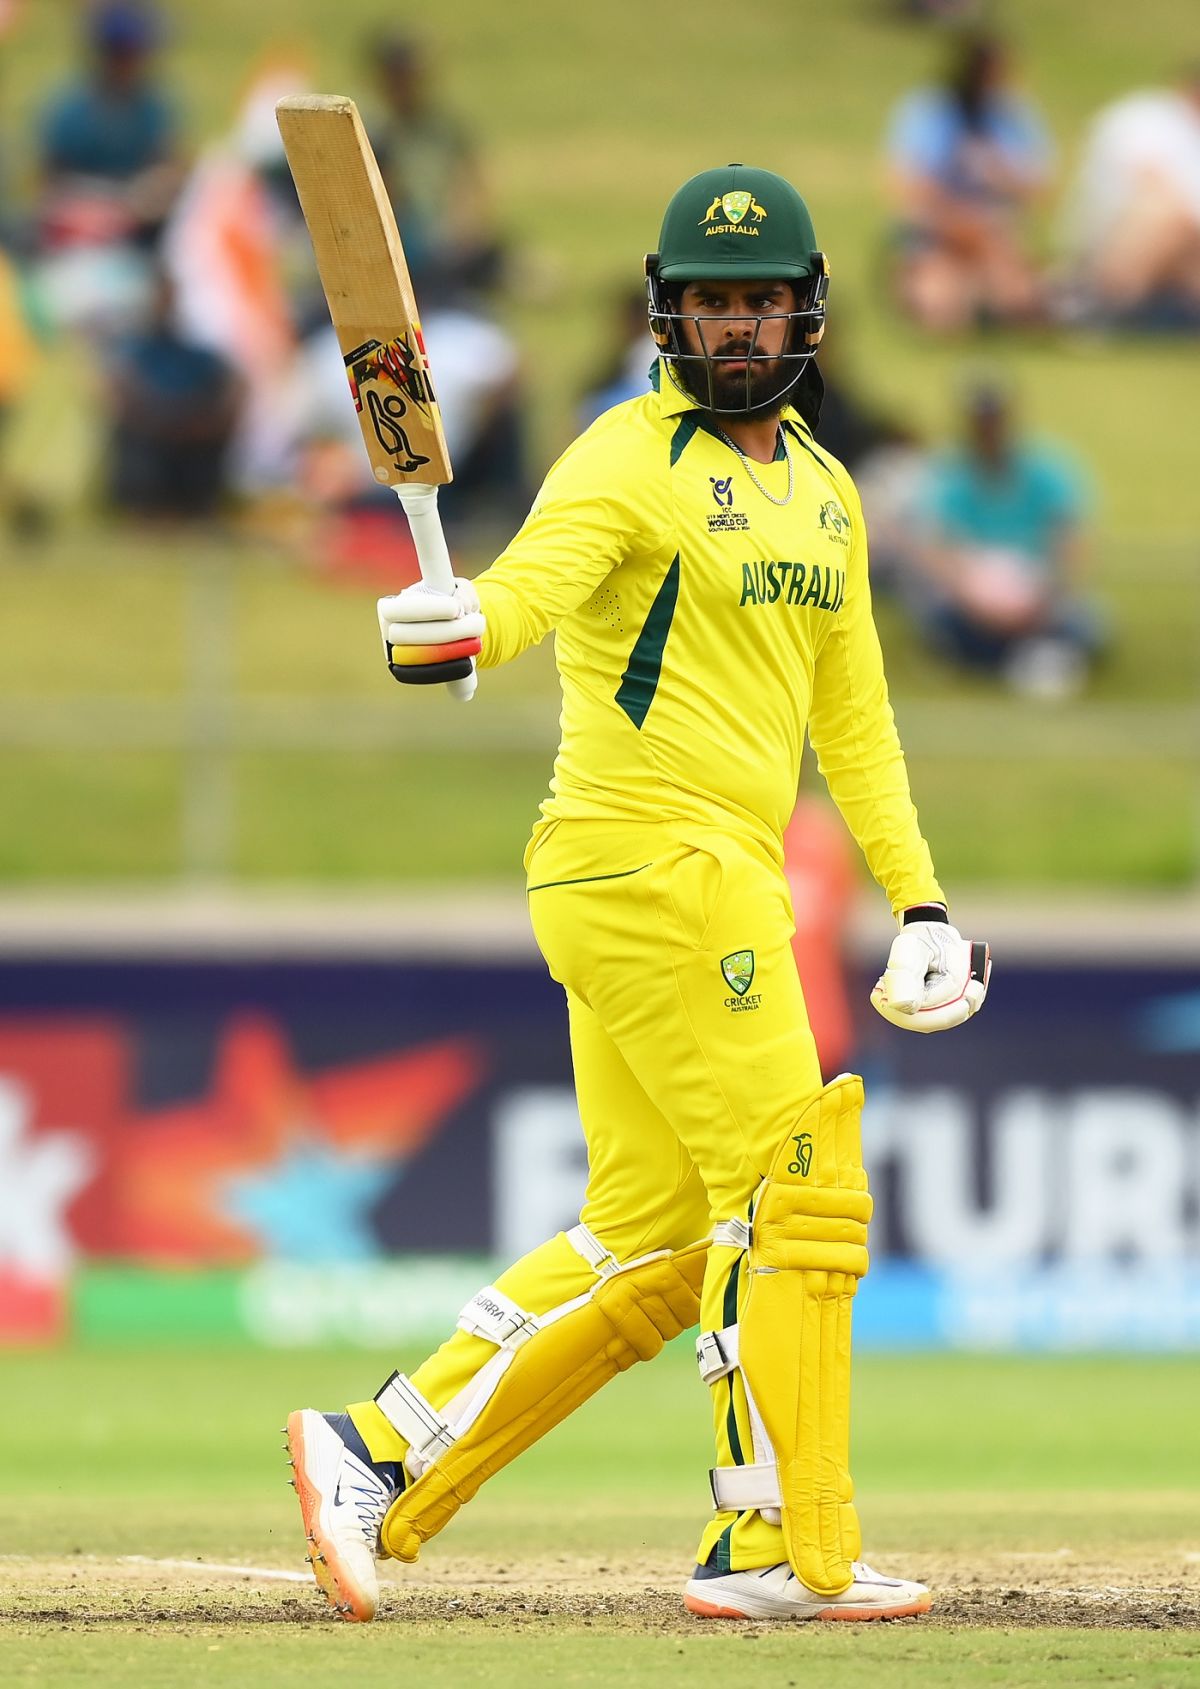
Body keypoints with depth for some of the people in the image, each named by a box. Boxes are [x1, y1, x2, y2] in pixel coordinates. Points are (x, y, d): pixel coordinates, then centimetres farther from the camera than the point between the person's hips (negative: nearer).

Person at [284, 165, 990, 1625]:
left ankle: (380, 1453, 10)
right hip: (648, 862, -9)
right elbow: (542, 569, -28)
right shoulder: (630, 460, -8)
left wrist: (918, 897, 16)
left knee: (650, 1245, 8)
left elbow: (852, 714, 23)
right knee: (795, 1197, -7)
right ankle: (781, 1551, 0)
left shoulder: (824, 493, 18)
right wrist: (463, 627, -51)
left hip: (718, 881, 9)